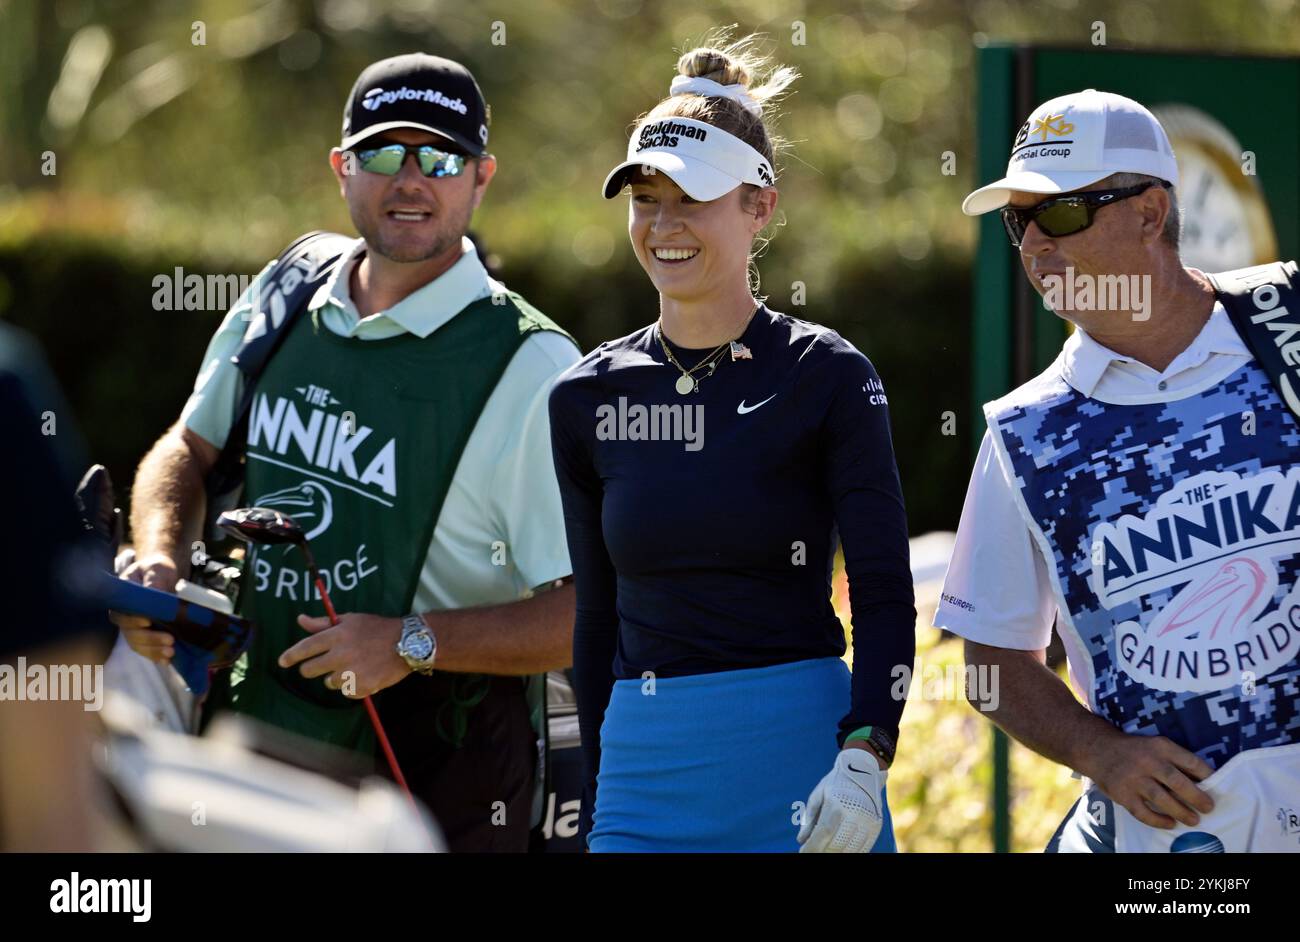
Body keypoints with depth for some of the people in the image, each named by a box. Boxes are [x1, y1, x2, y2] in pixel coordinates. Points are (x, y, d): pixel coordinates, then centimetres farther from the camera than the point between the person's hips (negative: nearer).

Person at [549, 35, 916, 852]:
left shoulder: (828, 377, -2)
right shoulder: (590, 398, 9)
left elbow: (885, 595, -7)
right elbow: (597, 619, 14)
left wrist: (864, 758, -21)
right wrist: (595, 808, 12)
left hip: (802, 750, -3)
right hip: (644, 767, 3)